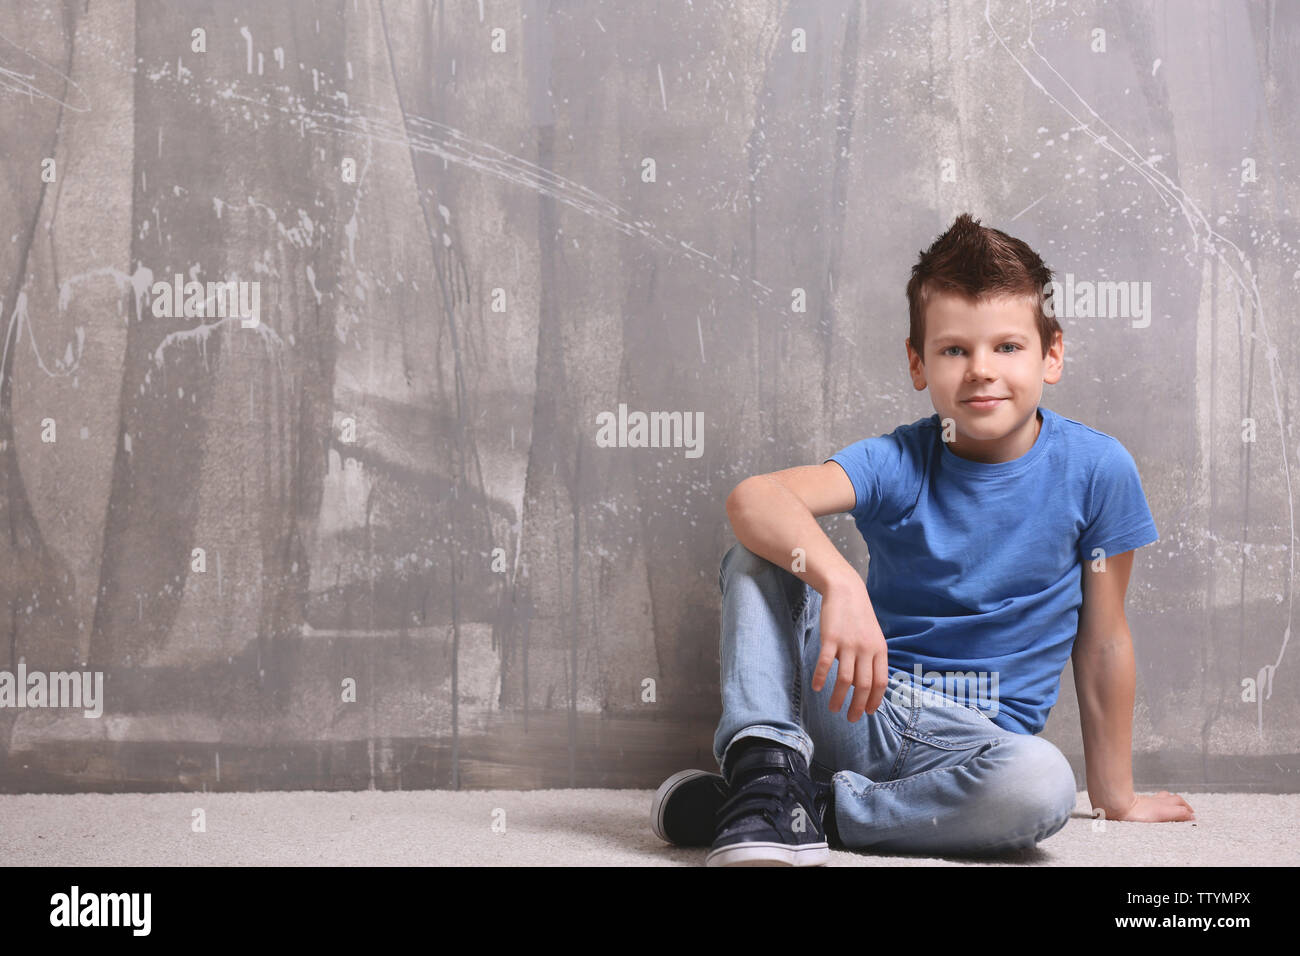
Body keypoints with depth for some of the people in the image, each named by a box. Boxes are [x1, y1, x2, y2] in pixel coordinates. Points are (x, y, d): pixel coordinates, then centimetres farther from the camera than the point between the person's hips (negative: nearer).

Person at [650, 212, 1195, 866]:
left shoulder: (1096, 469, -5)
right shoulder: (900, 463, -7)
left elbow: (1102, 639, 3)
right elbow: (752, 497, -25)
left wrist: (1116, 796, 10)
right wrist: (839, 581, -45)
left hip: (970, 737, 0)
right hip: (855, 710, 1)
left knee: (1042, 785, -36)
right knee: (759, 554, -18)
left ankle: (822, 809, -20)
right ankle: (769, 767, -29)